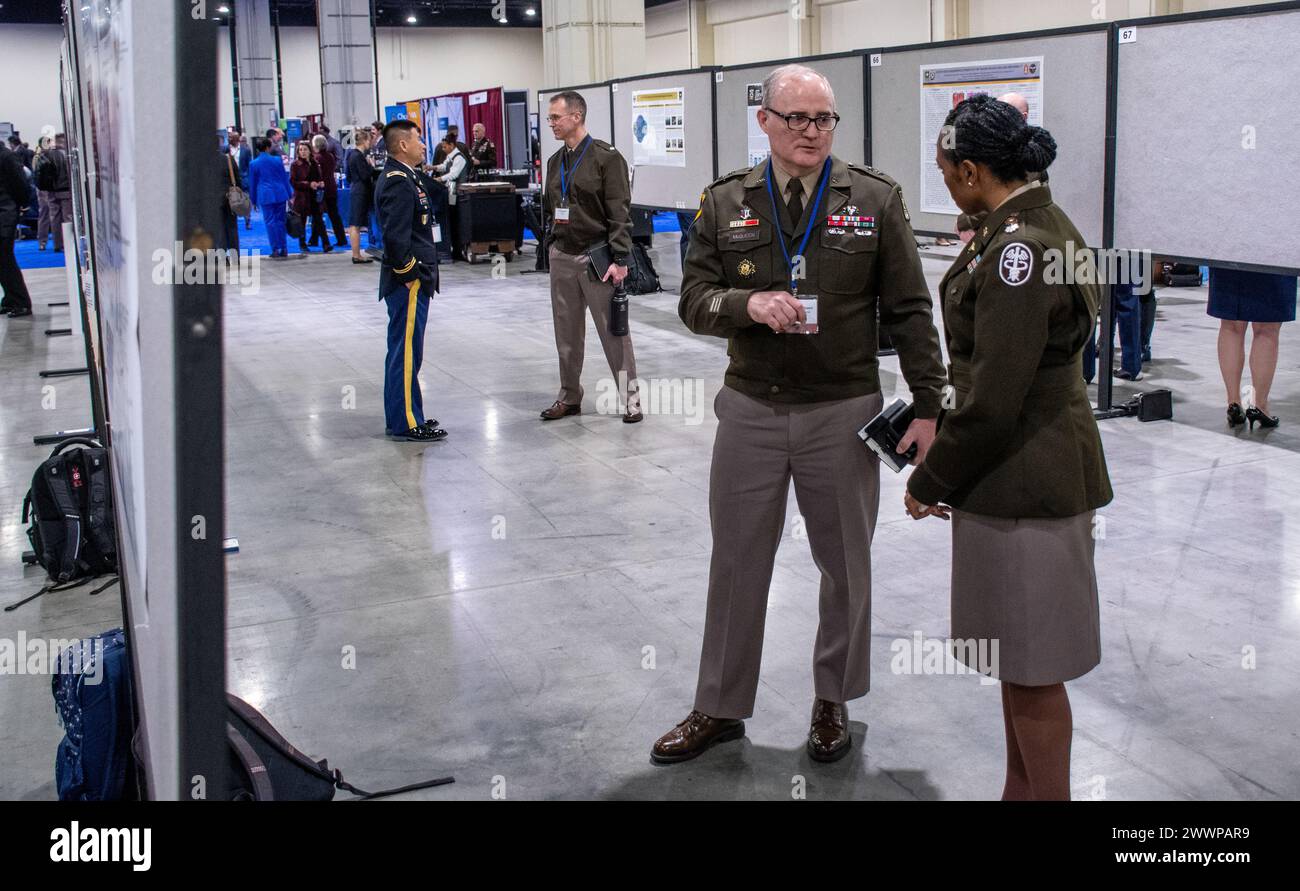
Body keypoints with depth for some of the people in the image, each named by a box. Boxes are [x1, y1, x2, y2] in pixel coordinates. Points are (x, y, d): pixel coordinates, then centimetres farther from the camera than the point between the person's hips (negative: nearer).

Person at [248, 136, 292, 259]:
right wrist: (290, 193, 14)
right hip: (280, 193, 2)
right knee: (280, 220, 9)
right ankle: (283, 249, 10)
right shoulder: (277, 160, 0)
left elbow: (252, 183, 5)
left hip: (265, 195, -2)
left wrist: (254, 200, 14)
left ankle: (275, 250, -1)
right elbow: (285, 178, 6)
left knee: (270, 222, 2)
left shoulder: (253, 164, -2)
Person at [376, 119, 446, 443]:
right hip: (409, 283, -11)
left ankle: (401, 417, 24)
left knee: (403, 352, 15)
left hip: (413, 282, 11)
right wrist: (409, 275, -17)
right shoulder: (399, 182, -17)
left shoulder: (401, 177, 16)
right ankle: (406, 423, 2)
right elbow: (395, 237, -25)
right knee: (406, 352, -4)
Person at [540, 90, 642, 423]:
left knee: (613, 330, -2)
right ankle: (569, 396, 22)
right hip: (561, 257, 6)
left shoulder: (606, 157, -8)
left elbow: (620, 212, -12)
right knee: (567, 332, 11)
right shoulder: (555, 162, 13)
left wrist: (620, 259, -16)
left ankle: (630, 397, 6)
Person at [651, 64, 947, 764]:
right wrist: (748, 302, -20)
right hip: (750, 411, 1)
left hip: (842, 413, -1)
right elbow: (694, 299, 1)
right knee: (737, 562, 11)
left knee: (845, 564, 12)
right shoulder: (724, 202, 3)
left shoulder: (875, 199, -2)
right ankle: (719, 707, 26)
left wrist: (927, 405, -5)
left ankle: (833, 700, 33)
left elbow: (909, 310, -1)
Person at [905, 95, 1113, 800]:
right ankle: (1020, 790, 35)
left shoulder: (1015, 250, -22)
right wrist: (944, 456, 16)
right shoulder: (1043, 226, 10)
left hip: (1023, 479, -10)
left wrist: (929, 483, -10)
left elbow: (992, 402, -22)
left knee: (1031, 668, 4)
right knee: (1016, 657, 21)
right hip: (1038, 468, 10)